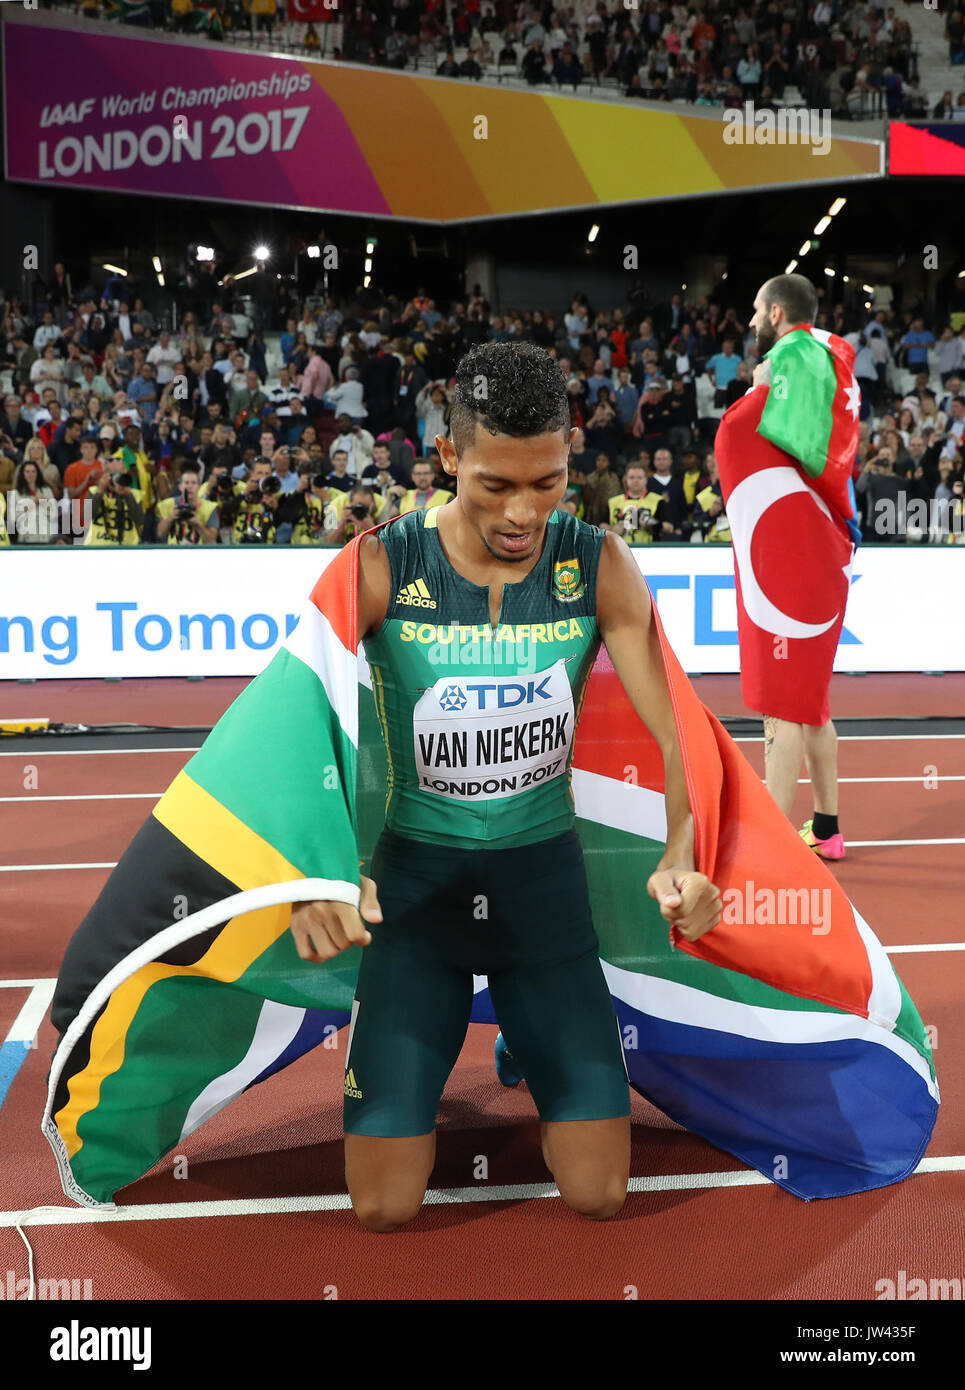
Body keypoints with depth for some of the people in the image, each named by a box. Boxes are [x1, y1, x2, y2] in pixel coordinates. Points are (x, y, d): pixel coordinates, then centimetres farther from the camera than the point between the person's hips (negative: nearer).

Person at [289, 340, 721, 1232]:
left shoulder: (601, 569, -10)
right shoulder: (379, 567, -15)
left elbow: (674, 732, -12)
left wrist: (683, 855, -33)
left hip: (545, 868, 1)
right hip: (416, 872, -1)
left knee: (599, 1196, 0)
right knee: (385, 1207, -3)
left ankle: (529, 1046, 32)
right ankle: (429, 1061, 30)